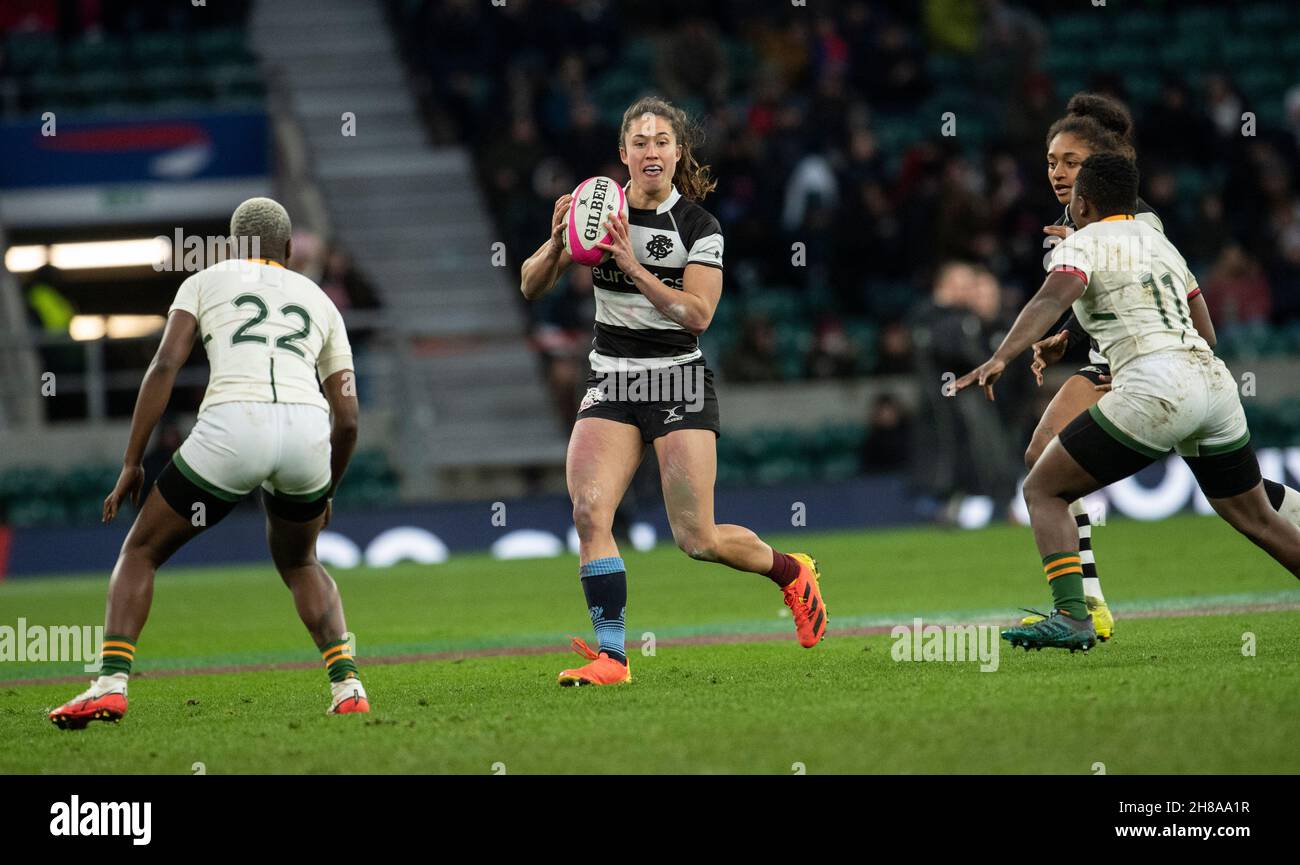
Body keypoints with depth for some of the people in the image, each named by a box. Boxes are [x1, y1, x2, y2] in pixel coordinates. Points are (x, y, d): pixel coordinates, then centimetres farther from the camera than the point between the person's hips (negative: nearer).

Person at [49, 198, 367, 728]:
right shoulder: (320, 303, 29)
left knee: (141, 552, 17)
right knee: (298, 563, 31)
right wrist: (324, 494, 40)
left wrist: (131, 464, 8)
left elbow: (165, 366, 6)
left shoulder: (205, 283, 22)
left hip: (233, 427, -3)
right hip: (306, 431, 3)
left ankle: (110, 684, -2)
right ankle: (347, 685, 12)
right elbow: (348, 420, 24)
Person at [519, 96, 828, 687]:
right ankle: (611, 654, -15)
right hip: (610, 384, 3)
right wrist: (557, 243, -18)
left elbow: (698, 313, -16)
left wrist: (633, 266, -24)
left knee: (697, 539, -4)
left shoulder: (698, 226, -5)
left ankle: (790, 571, 26)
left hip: (678, 384, -3)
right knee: (589, 511, -19)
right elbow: (531, 287, 2)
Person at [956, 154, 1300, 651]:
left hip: (1156, 386, -7)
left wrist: (999, 359, -32)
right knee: (1257, 520, 22)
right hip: (1215, 381, 7)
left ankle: (1071, 618, -14)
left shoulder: (1082, 245, 3)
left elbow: (1053, 298, -19)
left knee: (1044, 490, 1)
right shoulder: (1159, 242, 25)